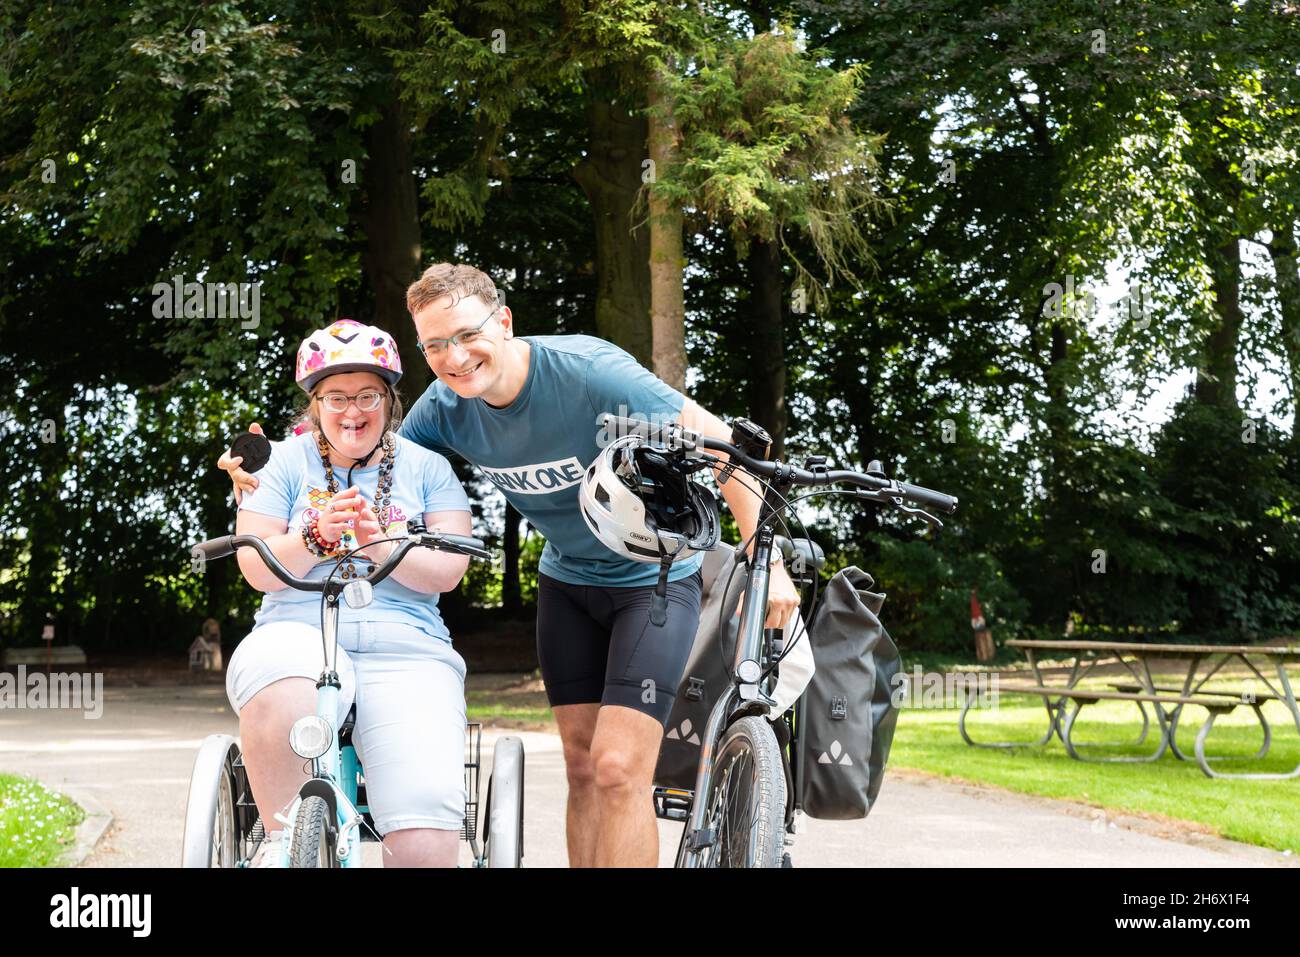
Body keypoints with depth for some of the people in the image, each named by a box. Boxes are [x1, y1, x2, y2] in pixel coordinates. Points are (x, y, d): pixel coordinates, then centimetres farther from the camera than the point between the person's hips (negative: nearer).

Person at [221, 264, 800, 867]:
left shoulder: (588, 372, -29)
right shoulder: (445, 408, -12)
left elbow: (716, 440, -24)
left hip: (656, 576, -5)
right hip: (567, 579, 6)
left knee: (617, 768, -14)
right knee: (581, 766, 8)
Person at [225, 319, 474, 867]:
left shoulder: (426, 468, 14)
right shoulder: (285, 462, 13)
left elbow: (446, 572, 2)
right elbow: (258, 569, 4)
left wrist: (378, 542, -15)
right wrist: (317, 537, -15)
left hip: (407, 653, 0)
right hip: (298, 635, 0)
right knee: (277, 696, -41)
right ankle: (281, 839, -19)